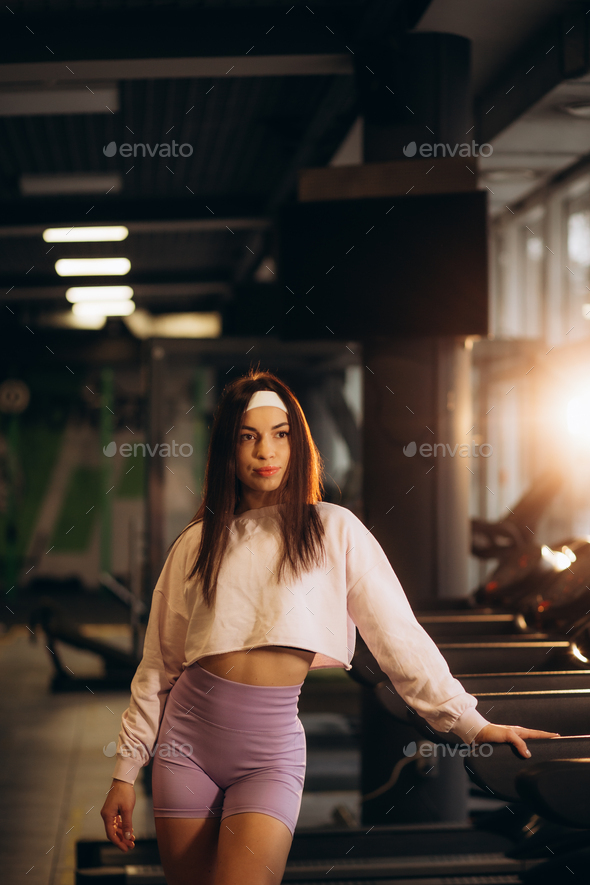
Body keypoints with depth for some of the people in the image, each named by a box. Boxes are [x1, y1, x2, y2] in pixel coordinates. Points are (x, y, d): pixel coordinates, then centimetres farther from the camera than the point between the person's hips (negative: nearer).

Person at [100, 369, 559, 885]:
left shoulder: (333, 531, 3)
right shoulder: (197, 544, 8)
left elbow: (397, 634, 2)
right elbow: (158, 666, 11)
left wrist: (470, 723, -2)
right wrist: (125, 771, 9)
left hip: (272, 747, -2)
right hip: (187, 733, 3)